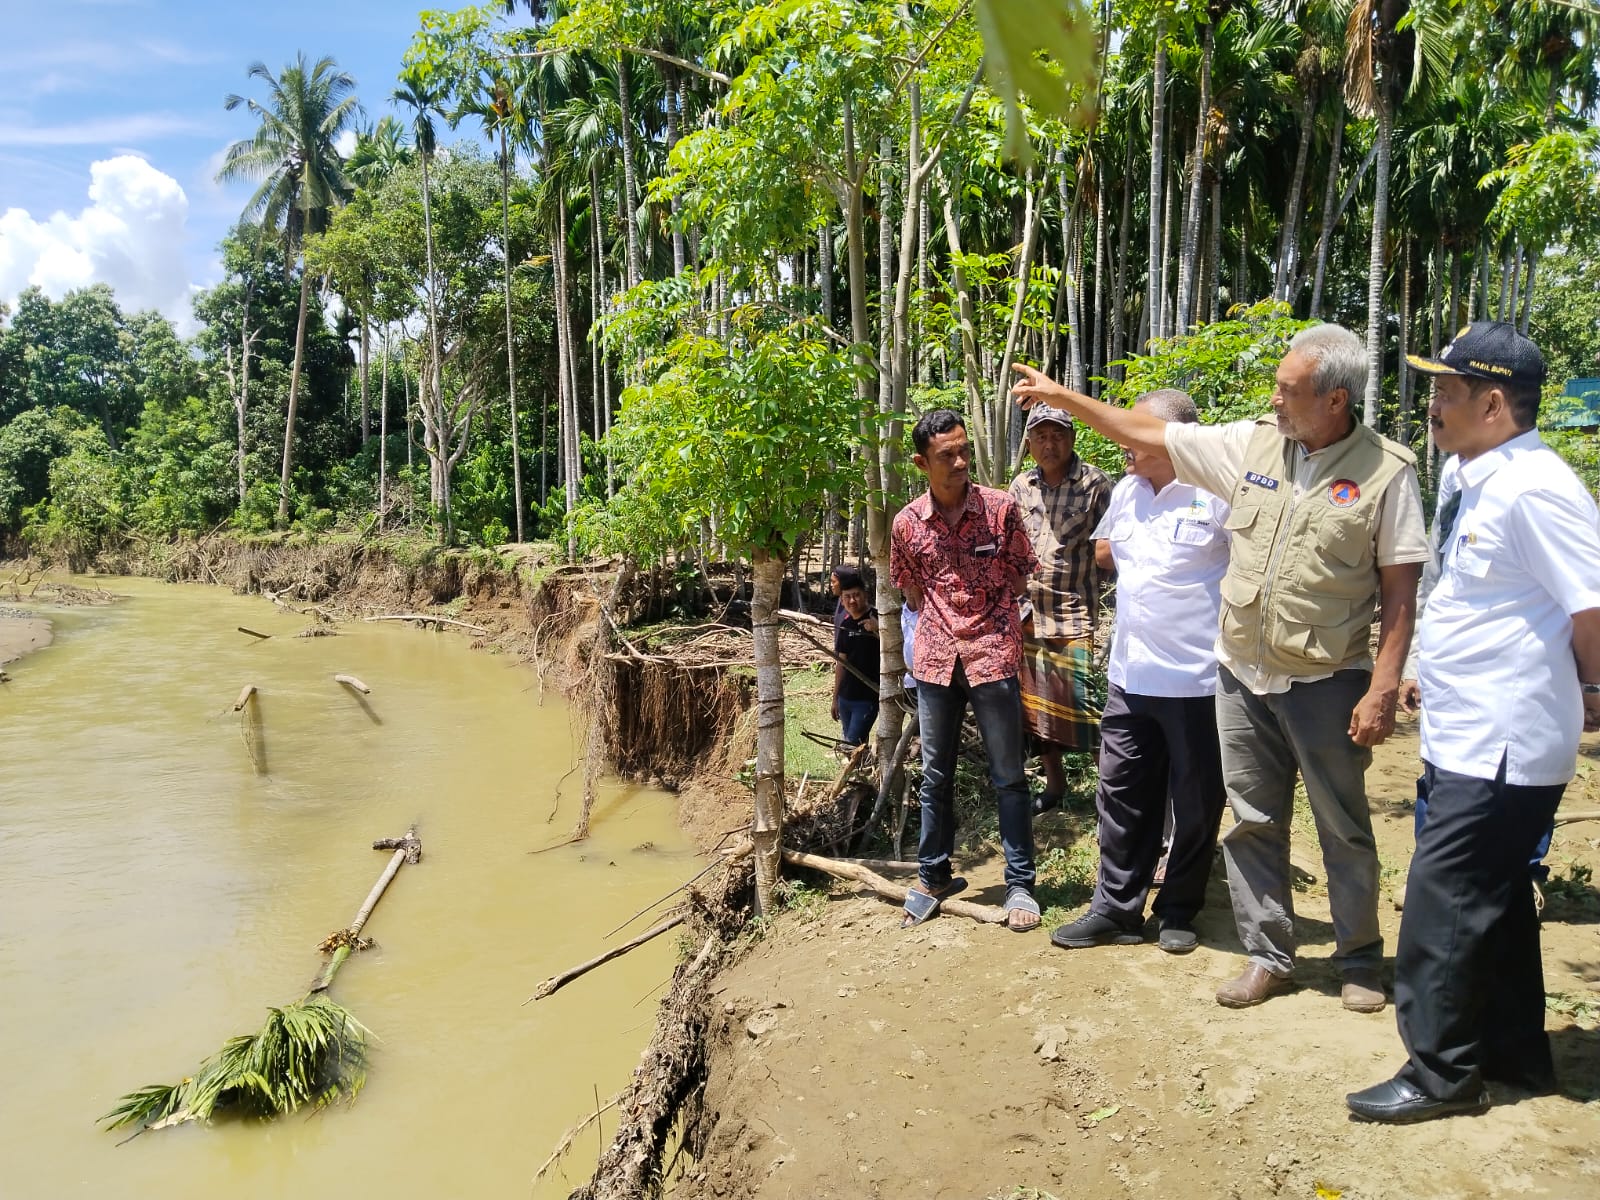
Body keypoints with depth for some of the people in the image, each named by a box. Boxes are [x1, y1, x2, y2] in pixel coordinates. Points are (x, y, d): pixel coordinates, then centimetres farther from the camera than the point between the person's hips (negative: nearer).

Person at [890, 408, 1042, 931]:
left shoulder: (1001, 507, -5)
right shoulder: (906, 523, -1)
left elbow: (1019, 578, 4)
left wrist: (983, 622, 4)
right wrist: (946, 626, 7)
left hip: (993, 657, -2)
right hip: (936, 659, 2)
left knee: (1008, 778, 6)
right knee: (935, 776, 13)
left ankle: (1020, 884, 19)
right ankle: (933, 877, 28)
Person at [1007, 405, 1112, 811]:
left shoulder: (1095, 483, -8)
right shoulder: (1021, 486, 7)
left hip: (1078, 614, -5)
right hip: (1030, 613, 5)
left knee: (1086, 704, -8)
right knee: (1036, 703, 14)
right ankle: (1054, 783, 31)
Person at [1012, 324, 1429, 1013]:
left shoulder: (1386, 470, -10)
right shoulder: (1252, 443, 1)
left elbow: (1400, 589, -9)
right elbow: (1147, 435, 7)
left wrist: (1383, 690, -13)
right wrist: (1063, 397, 7)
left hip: (1326, 683, -4)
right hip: (1242, 674, 4)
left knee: (1344, 830, 12)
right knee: (1253, 823, 12)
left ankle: (1359, 961, 32)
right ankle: (1268, 957, 28)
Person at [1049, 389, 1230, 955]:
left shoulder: (1216, 494, -14)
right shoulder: (1126, 491, 8)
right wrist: (1146, 563, 11)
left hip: (1196, 680, -6)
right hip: (1129, 675, 6)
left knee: (1195, 803, 10)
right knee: (1122, 795, 12)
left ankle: (1178, 912, 27)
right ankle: (1116, 909, 24)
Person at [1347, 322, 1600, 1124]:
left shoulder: (1533, 488, -20)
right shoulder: (1467, 477, 8)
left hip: (1501, 748, -9)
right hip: (1464, 739, 9)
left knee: (1444, 904, -2)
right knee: (1493, 899, 19)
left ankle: (1440, 1074, 14)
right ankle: (1516, 1056, 36)